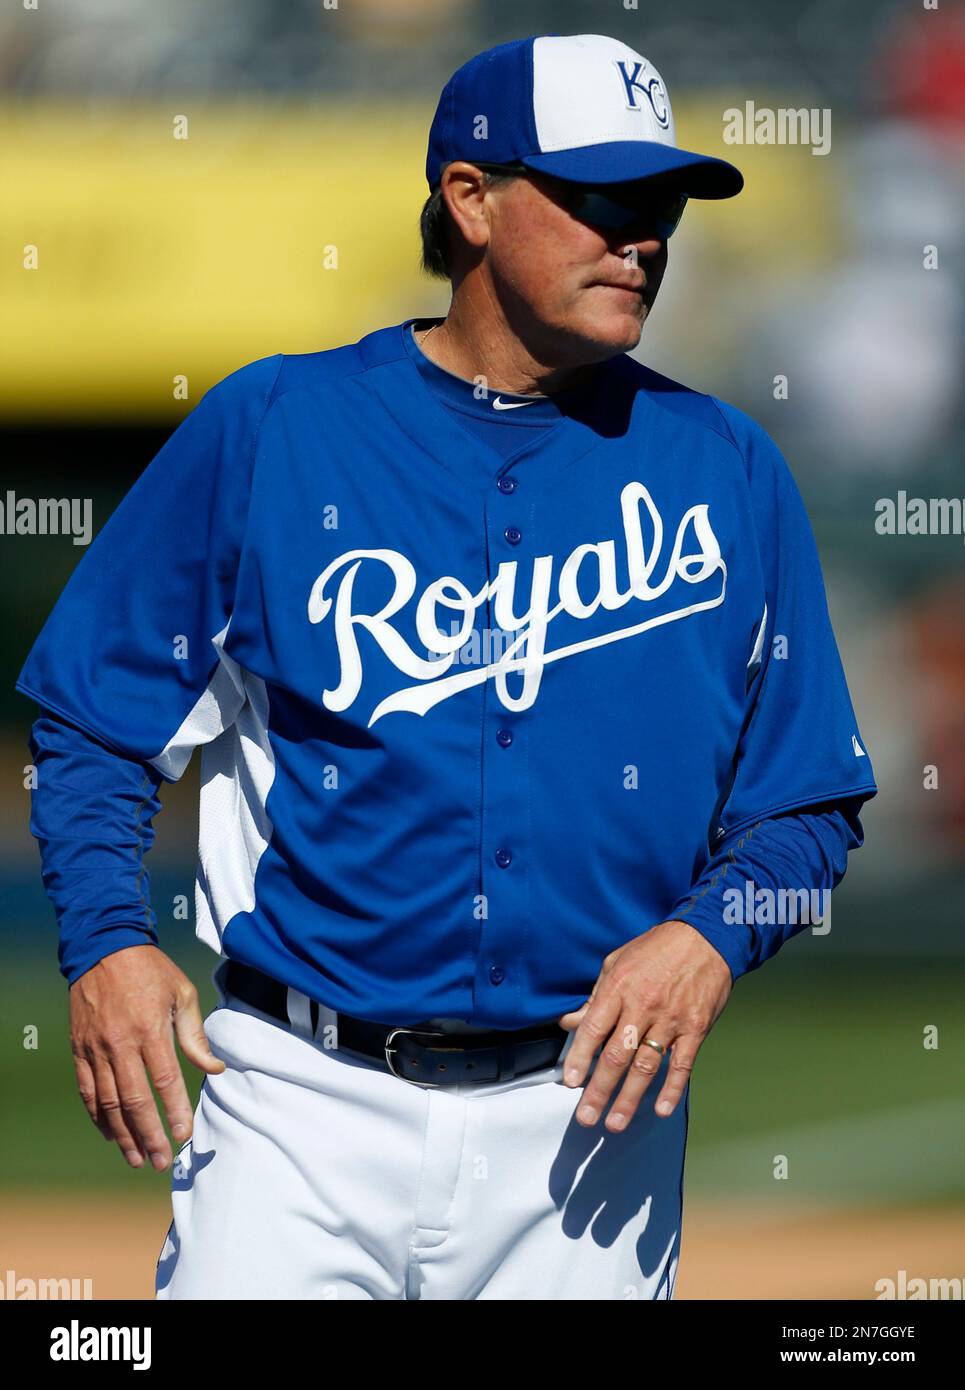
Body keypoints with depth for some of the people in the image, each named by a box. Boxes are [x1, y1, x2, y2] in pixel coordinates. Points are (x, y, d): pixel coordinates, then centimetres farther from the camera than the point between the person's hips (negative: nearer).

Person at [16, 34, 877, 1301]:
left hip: (587, 1108, 2)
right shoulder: (269, 430, 2)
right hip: (306, 1105, -1)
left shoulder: (724, 472, 7)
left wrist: (709, 935, -11)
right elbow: (94, 719, 7)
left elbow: (810, 805, 10)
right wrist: (108, 942, -9)